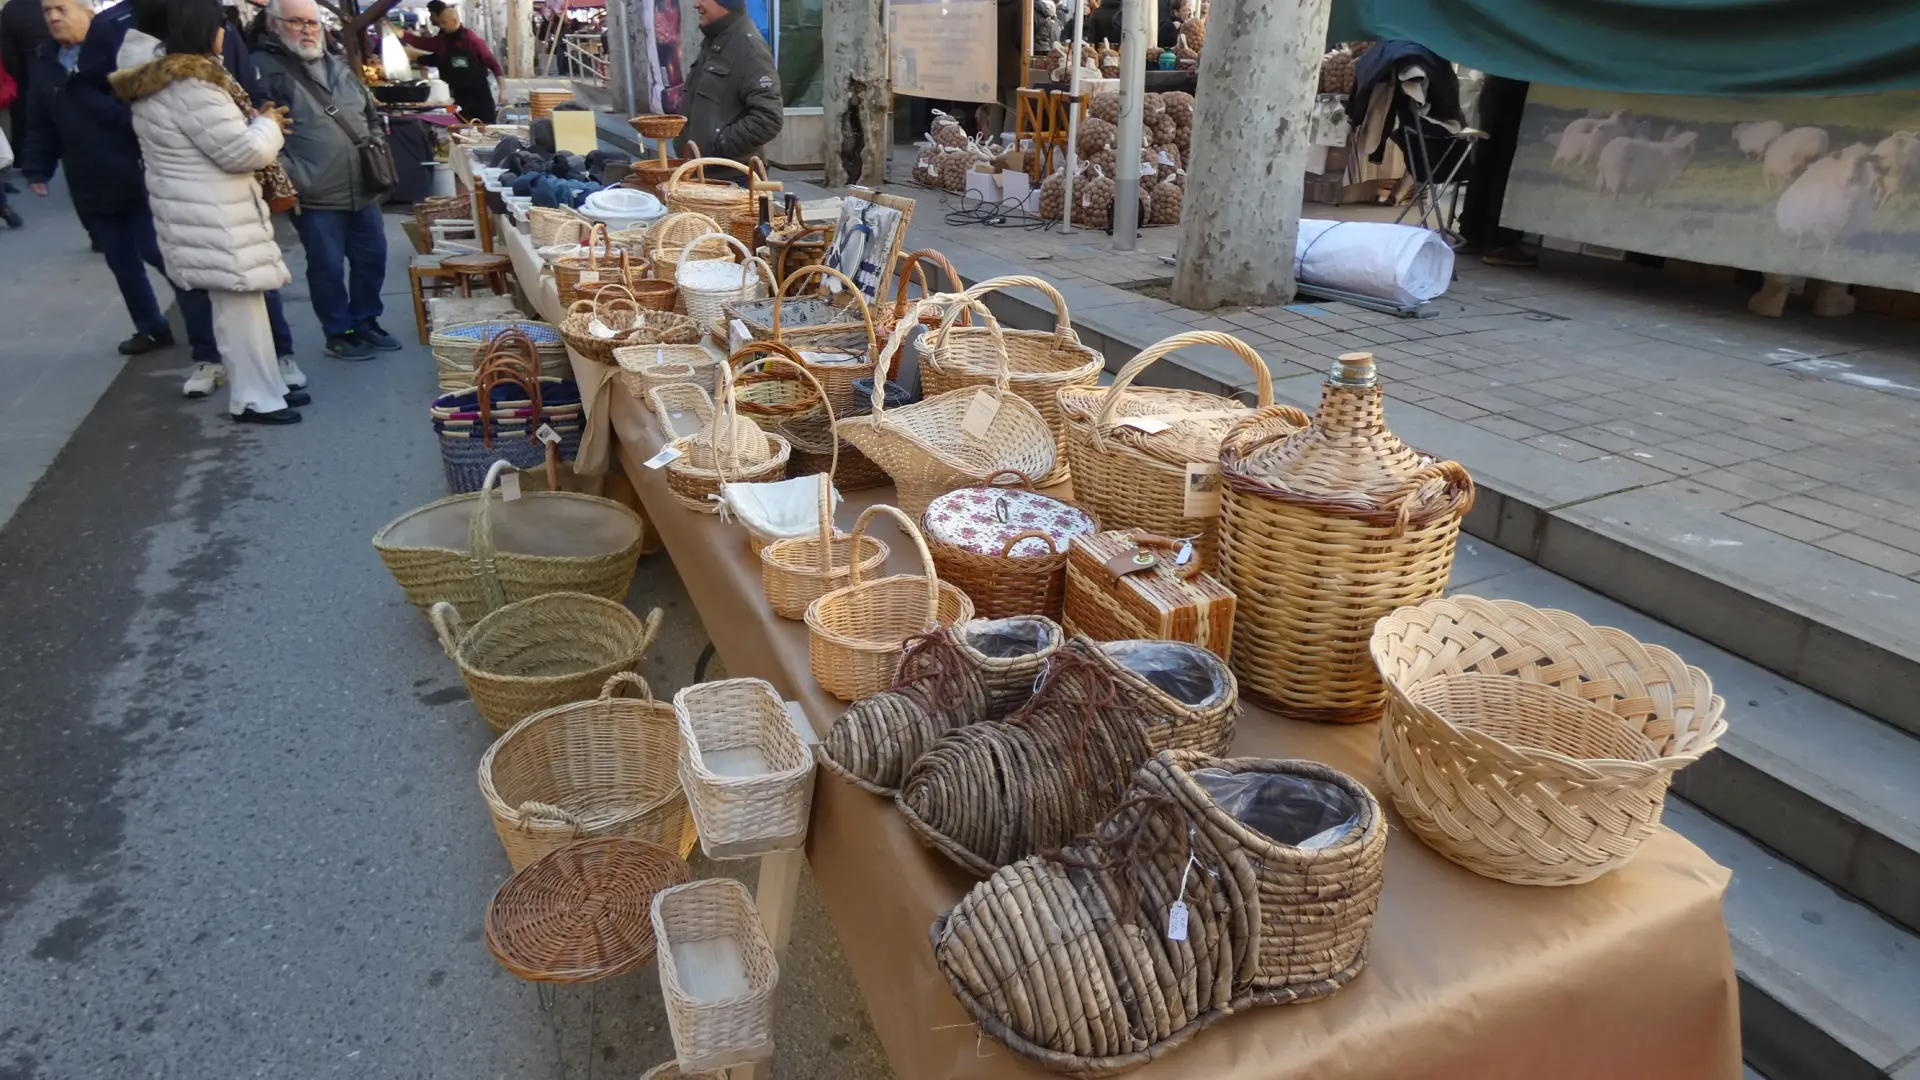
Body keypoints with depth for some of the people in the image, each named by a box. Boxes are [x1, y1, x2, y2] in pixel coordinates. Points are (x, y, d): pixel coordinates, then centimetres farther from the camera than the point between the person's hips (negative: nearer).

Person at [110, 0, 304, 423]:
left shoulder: (158, 75, 12)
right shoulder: (191, 87, -21)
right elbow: (244, 152, -19)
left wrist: (255, 121, 19)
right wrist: (268, 123, -1)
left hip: (204, 210, 10)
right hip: (214, 216, -10)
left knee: (242, 302, 14)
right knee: (238, 305, -5)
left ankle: (266, 386, 21)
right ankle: (253, 399, 2)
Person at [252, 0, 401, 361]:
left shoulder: (338, 66, 14)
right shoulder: (265, 68, -8)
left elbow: (372, 115, 25)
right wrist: (289, 178, -20)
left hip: (363, 191, 7)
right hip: (315, 196, -6)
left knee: (372, 258, 13)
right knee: (328, 267, 1)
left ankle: (366, 322, 29)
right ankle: (338, 333, 15)